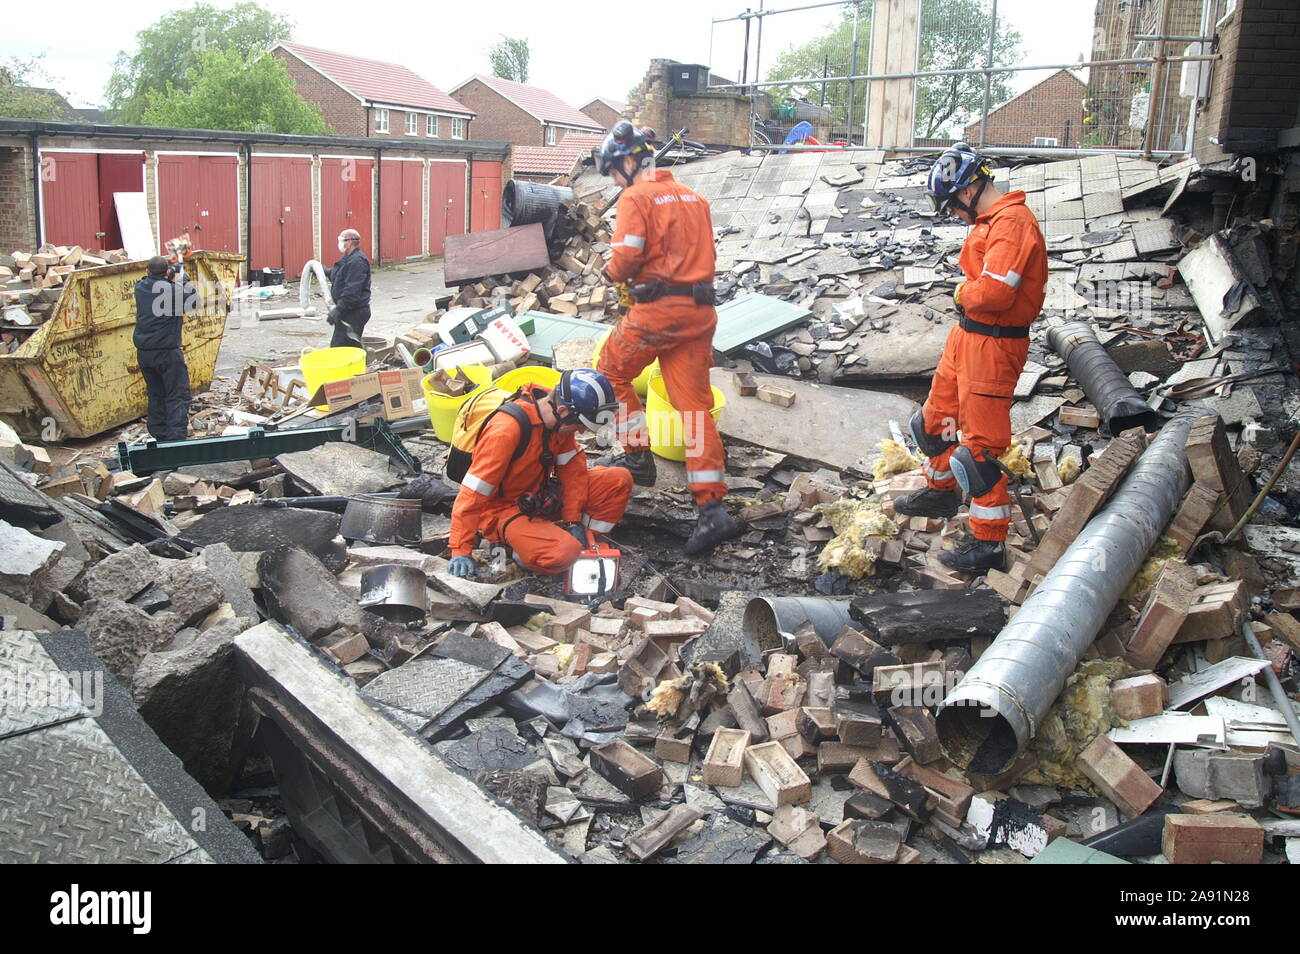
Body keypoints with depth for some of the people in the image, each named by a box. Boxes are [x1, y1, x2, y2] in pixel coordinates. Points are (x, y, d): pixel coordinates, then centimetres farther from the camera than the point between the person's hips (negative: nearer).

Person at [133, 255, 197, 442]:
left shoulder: (140, 287, 4)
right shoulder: (172, 290, -15)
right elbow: (194, 300, -2)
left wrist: (171, 279, 14)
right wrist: (182, 278, 5)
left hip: (143, 352, 7)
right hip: (167, 352, -6)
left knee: (156, 395, 16)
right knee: (178, 396, -2)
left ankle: (160, 437, 21)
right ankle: (177, 439, -9)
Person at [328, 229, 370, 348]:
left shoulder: (357, 261, -19)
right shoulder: (350, 259, 17)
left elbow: (352, 291, -27)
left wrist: (338, 309, -27)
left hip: (354, 313, -11)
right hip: (348, 311, 11)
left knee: (337, 347, -13)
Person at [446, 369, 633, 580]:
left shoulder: (559, 417, -8)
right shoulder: (507, 429, -30)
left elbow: (572, 466, 0)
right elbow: (472, 494, -28)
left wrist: (574, 521, -7)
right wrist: (460, 552, -27)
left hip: (540, 496, 8)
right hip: (503, 509, -7)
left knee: (620, 479, -7)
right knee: (563, 554, -34)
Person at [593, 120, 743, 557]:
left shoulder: (636, 197, -5)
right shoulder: (692, 196, 17)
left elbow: (626, 257, -13)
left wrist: (611, 271, 7)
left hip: (657, 309, -7)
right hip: (700, 308, 7)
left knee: (612, 372, 17)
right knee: (695, 405, 3)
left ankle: (638, 457, 14)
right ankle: (711, 509, -3)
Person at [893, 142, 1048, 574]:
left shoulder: (1011, 223, -21)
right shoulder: (990, 221, 11)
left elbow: (993, 292, -29)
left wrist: (964, 293, -11)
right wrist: (968, 294, -4)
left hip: (992, 344, -11)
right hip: (967, 335, 11)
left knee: (980, 444, -5)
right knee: (937, 418, 25)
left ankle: (989, 542, 4)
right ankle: (940, 490, 49)